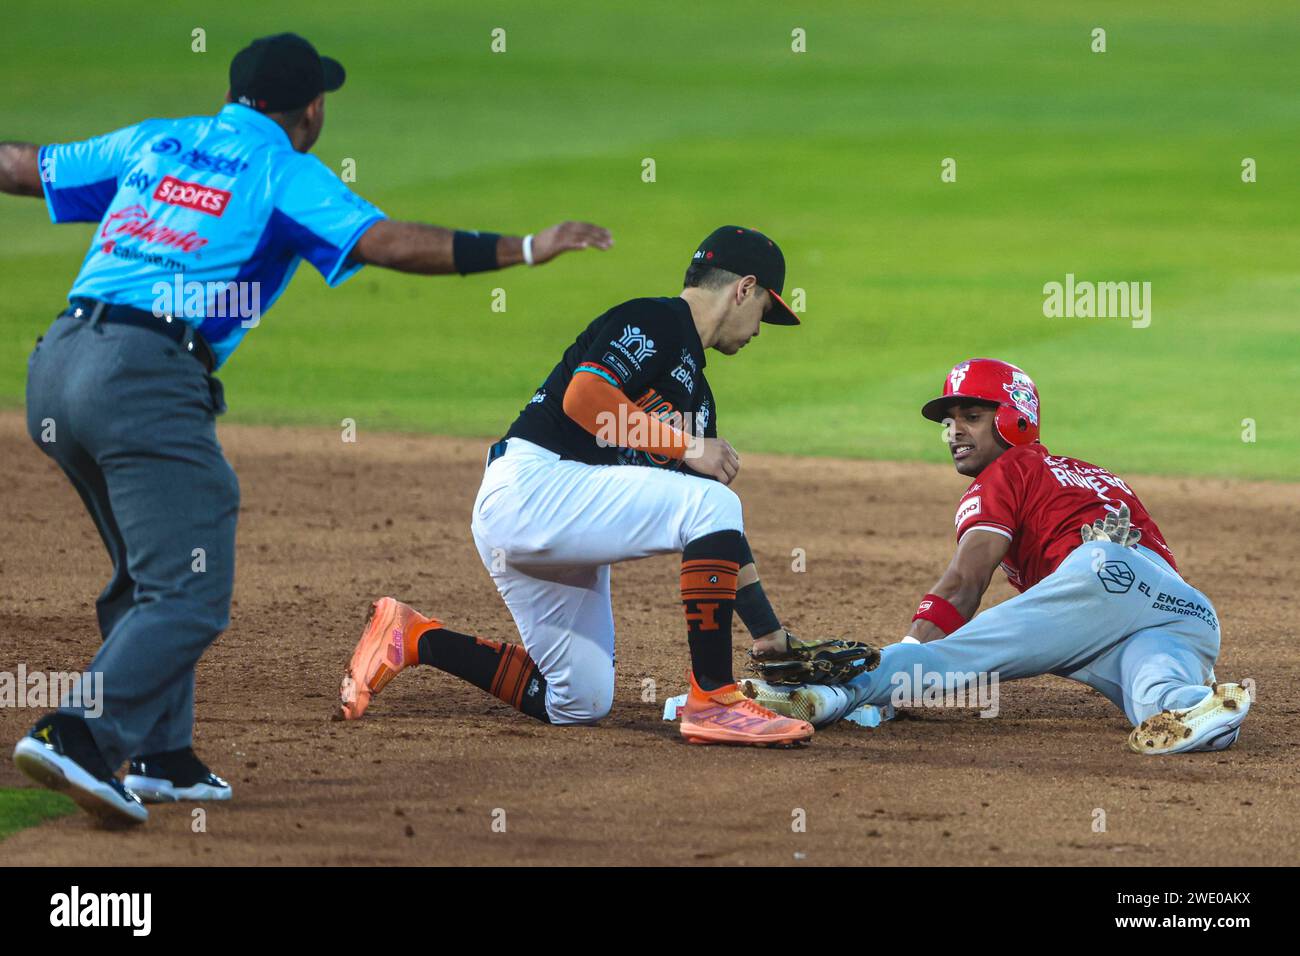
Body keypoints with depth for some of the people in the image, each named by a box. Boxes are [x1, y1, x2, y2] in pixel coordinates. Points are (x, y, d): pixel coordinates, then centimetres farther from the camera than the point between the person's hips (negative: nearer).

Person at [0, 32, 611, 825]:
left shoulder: (154, 142, 21)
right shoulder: (285, 172, 3)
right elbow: (391, 244, -10)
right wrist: (526, 249, -7)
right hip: (148, 380, -8)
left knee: (154, 573, 22)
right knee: (188, 596, -8)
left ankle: (161, 757, 19)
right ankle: (76, 737, -24)